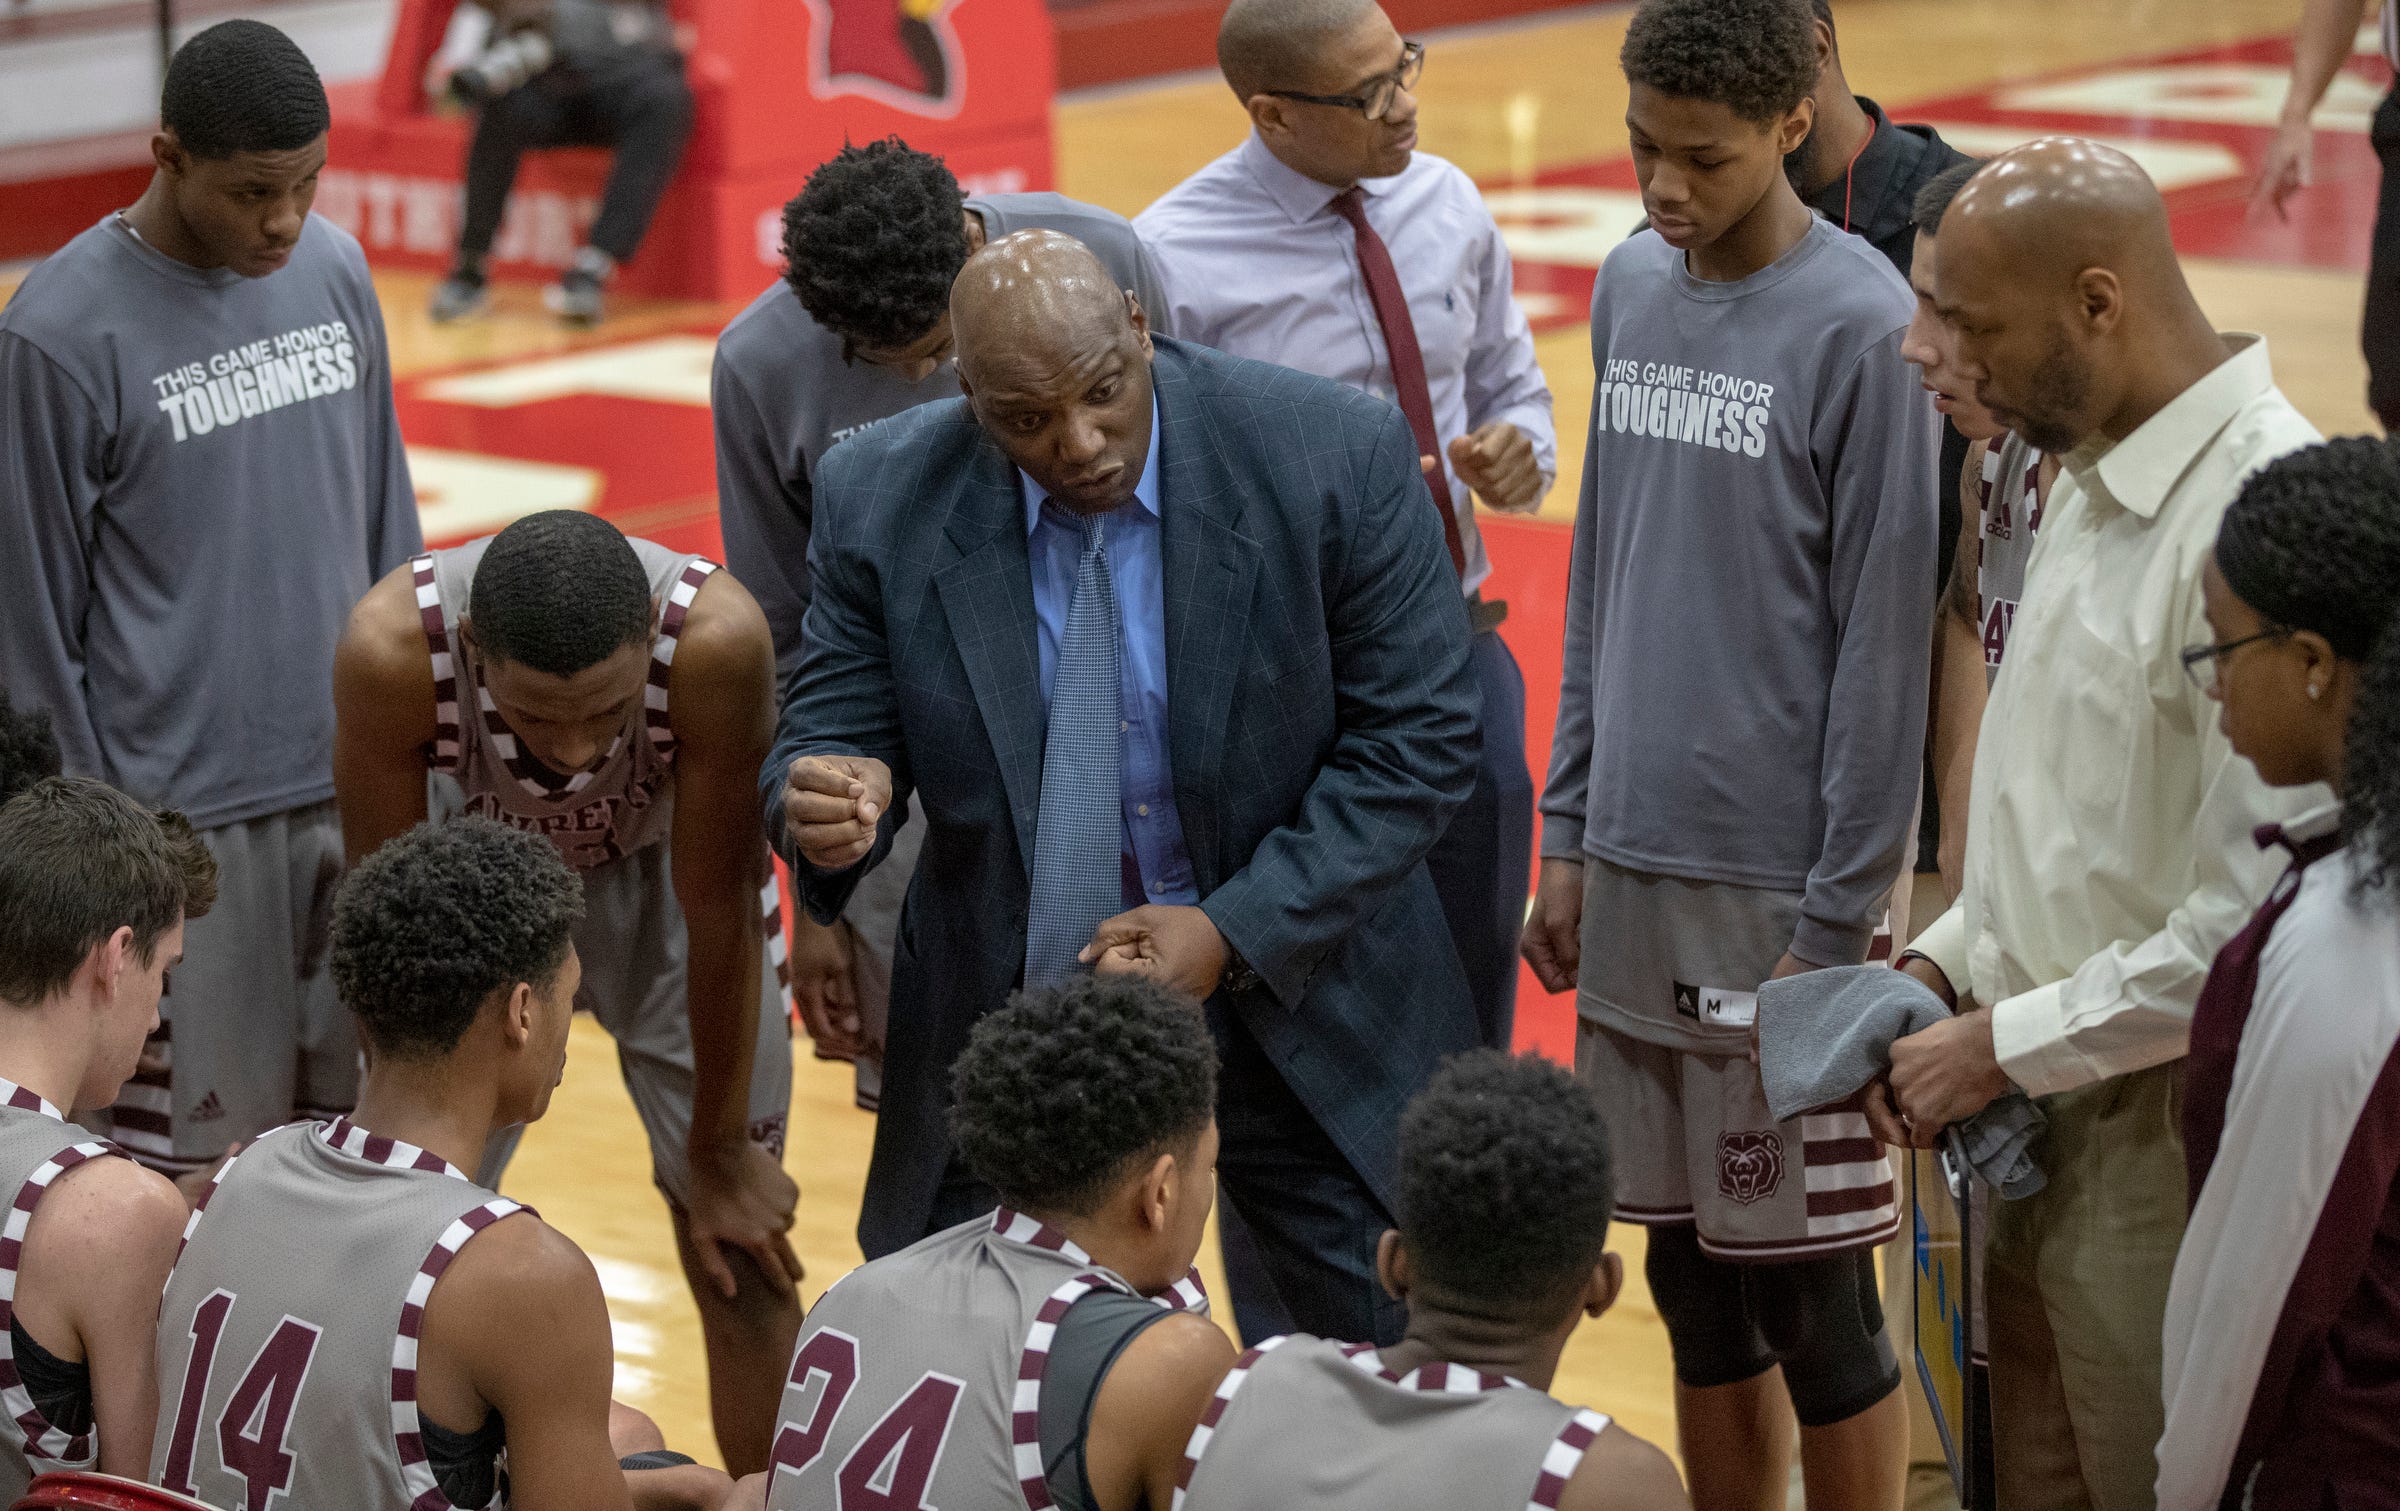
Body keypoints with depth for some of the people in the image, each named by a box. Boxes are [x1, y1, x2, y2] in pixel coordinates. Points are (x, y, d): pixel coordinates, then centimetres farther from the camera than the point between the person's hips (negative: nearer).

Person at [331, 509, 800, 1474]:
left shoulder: (715, 636, -40)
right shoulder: (392, 648, -38)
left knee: (738, 1241, 3)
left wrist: (722, 1153, -14)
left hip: (666, 876, -1)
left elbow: (719, 910, -26)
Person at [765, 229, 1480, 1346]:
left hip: (1291, 990, -1)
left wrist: (1236, 933, -19)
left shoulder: (1334, 456, -15)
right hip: (1012, 1006, 1)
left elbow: (1419, 739, -11)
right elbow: (829, 734, -2)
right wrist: (825, 806, -29)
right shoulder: (883, 500, -10)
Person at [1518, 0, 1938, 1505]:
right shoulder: (1634, 288, 9)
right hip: (1637, 870, 6)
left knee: (1811, 1296, 1)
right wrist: (1571, 832, 13)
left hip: (1777, 887, -6)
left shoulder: (1862, 330, -11)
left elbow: (1884, 645, -11)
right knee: (1694, 1282, 14)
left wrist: (1836, 924, -12)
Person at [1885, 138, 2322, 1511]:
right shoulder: (2096, 480, 9)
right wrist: (1947, 964, 7)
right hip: (2047, 1114, 9)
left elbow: (2252, 914, -24)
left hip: (2160, 1127, -9)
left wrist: (2003, 1048, -16)